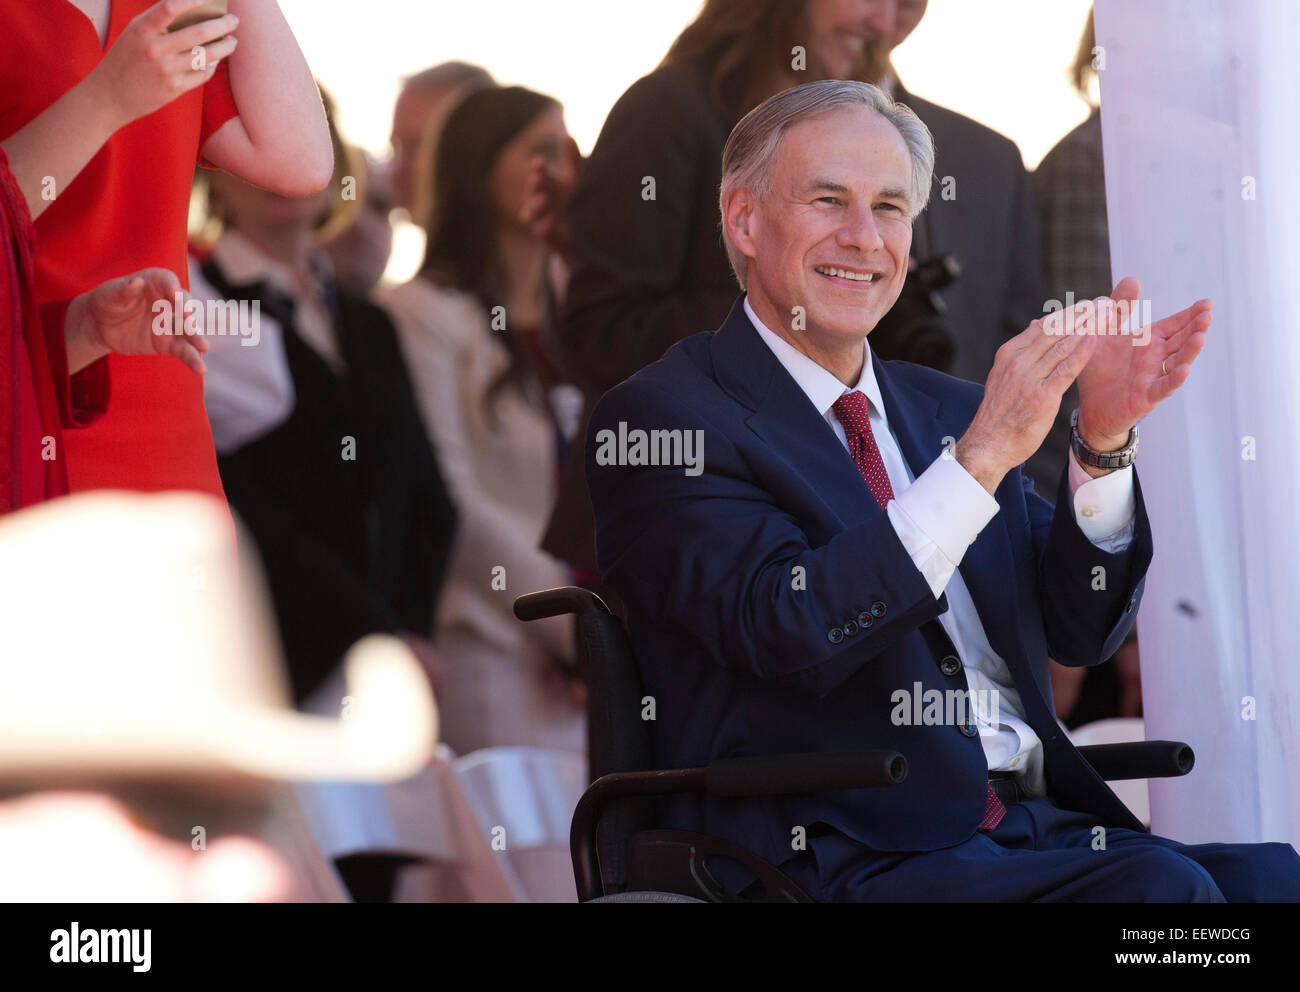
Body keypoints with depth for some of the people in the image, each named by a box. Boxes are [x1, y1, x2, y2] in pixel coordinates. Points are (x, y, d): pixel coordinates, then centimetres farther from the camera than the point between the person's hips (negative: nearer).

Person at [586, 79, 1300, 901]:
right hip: (836, 858, -7)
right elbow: (788, 631, -17)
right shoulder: (658, 420, -2)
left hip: (1031, 827, 7)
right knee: (1164, 889, -28)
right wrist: (980, 457, -21)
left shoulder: (943, 408, 20)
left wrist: (1104, 438, -3)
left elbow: (1080, 630, 13)